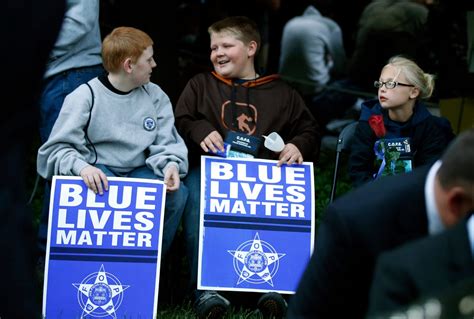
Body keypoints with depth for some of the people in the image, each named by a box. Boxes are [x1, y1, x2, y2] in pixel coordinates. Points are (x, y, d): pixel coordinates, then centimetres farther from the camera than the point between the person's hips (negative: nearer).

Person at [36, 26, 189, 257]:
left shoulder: (155, 97, 8)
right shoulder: (85, 96, -5)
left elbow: (166, 143, 5)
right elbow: (57, 149, -8)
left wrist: (171, 165, -19)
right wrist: (81, 167, -30)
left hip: (139, 170, 4)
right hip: (98, 172, -4)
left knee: (177, 193, -25)